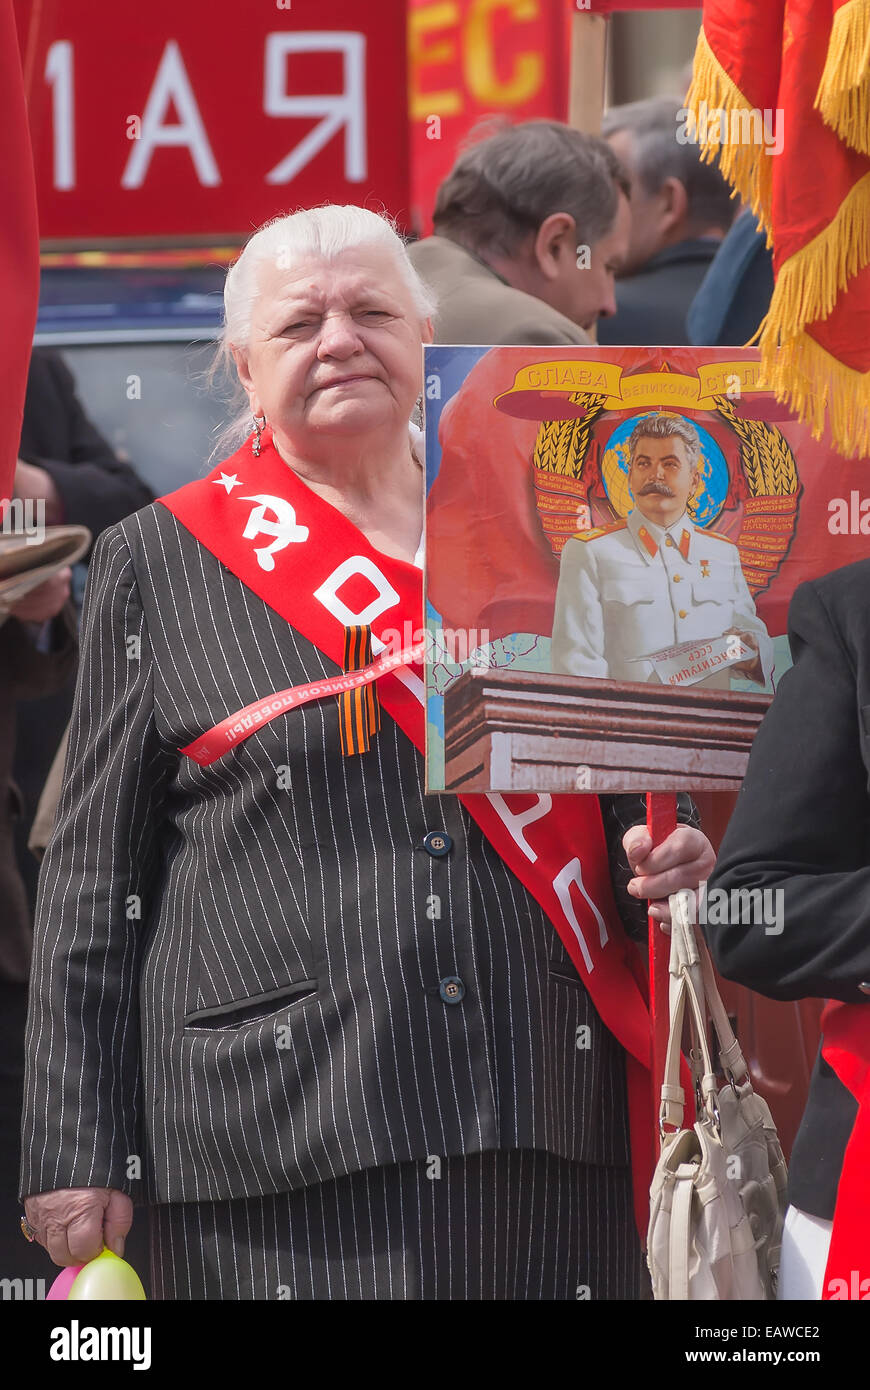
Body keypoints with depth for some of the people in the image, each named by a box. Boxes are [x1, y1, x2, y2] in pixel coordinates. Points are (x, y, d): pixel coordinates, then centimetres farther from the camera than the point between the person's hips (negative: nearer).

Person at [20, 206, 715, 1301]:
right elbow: (94, 880, 5)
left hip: (541, 1128, 3)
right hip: (279, 1126, -3)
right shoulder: (159, 561, 7)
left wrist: (675, 856, 1)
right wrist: (77, 1154, -1)